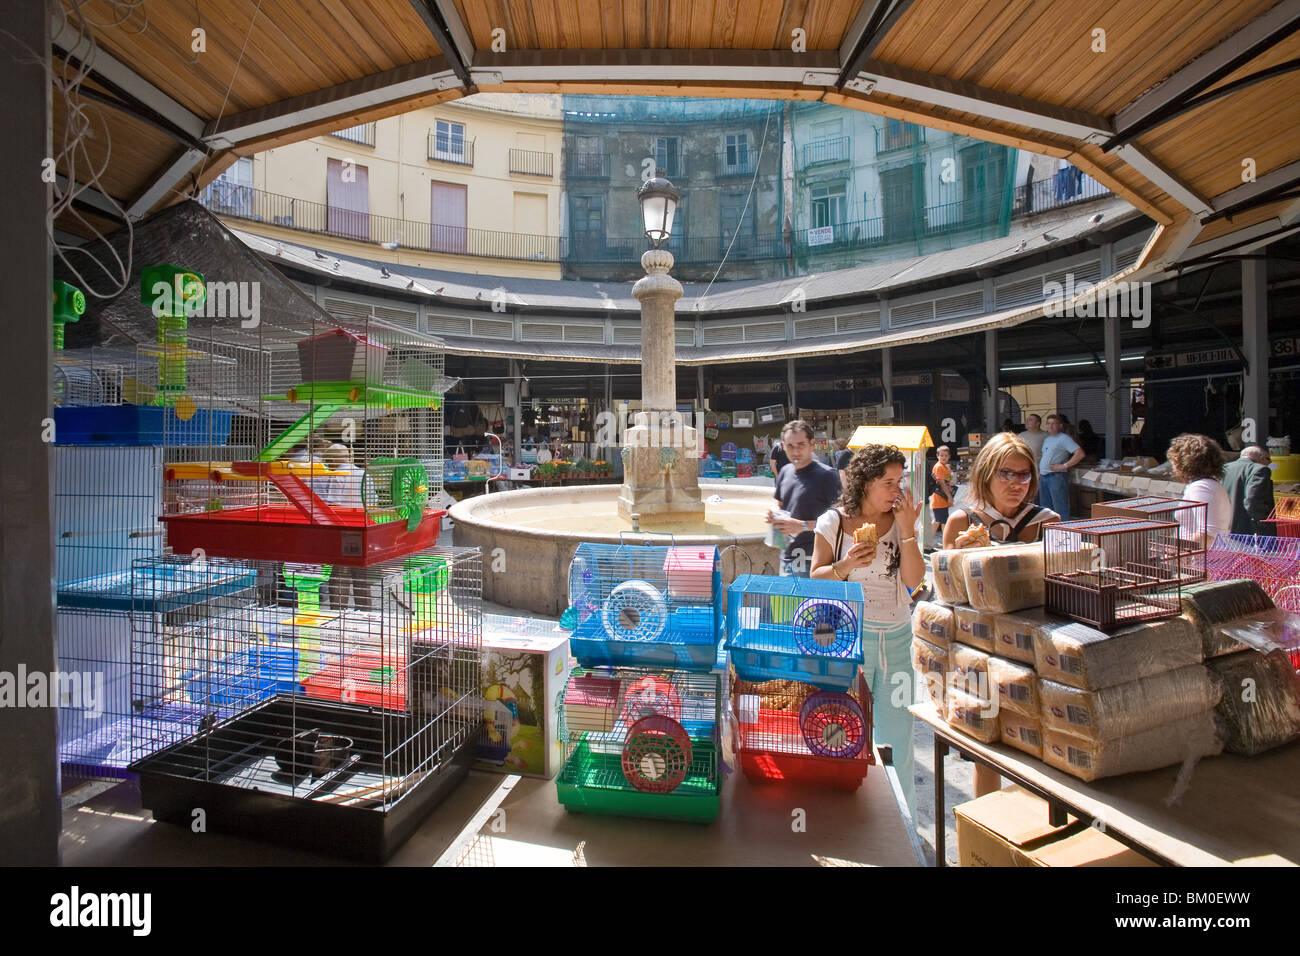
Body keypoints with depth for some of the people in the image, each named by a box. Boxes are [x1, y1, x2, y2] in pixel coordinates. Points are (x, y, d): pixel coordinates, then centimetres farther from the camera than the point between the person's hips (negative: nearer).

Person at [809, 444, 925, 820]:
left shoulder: (900, 520, 4)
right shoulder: (833, 522, -4)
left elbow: (914, 579, -4)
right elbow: (815, 577, -2)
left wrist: (907, 529, -11)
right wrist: (844, 567, -20)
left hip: (897, 637, 3)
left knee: (896, 730, 11)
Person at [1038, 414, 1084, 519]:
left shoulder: (1064, 438, -6)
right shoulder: (1046, 439, 18)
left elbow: (1080, 454, -16)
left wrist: (1064, 466, -17)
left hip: (1056, 476, -8)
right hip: (1043, 477, 8)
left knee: (1060, 508, -7)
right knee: (1045, 507, 14)